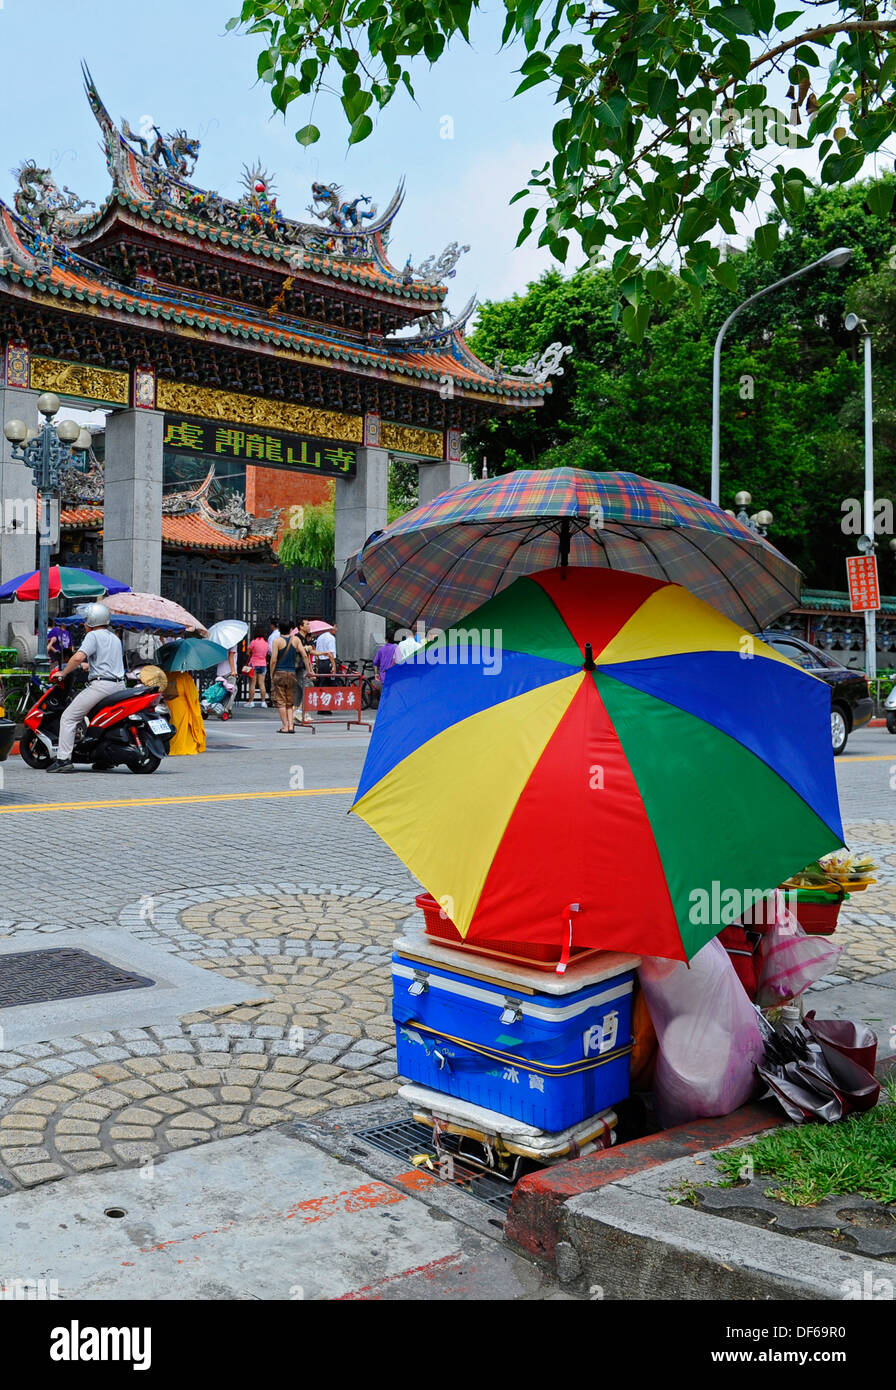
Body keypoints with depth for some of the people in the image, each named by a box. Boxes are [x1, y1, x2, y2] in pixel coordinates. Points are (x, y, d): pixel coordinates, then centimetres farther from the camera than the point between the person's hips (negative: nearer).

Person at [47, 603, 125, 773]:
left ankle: (63, 759, -11)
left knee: (68, 718, -3)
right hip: (119, 685, 9)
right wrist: (87, 666, 44)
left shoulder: (93, 635, -3)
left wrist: (62, 673, -5)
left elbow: (78, 657, -18)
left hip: (100, 684, -8)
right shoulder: (115, 638, 23)